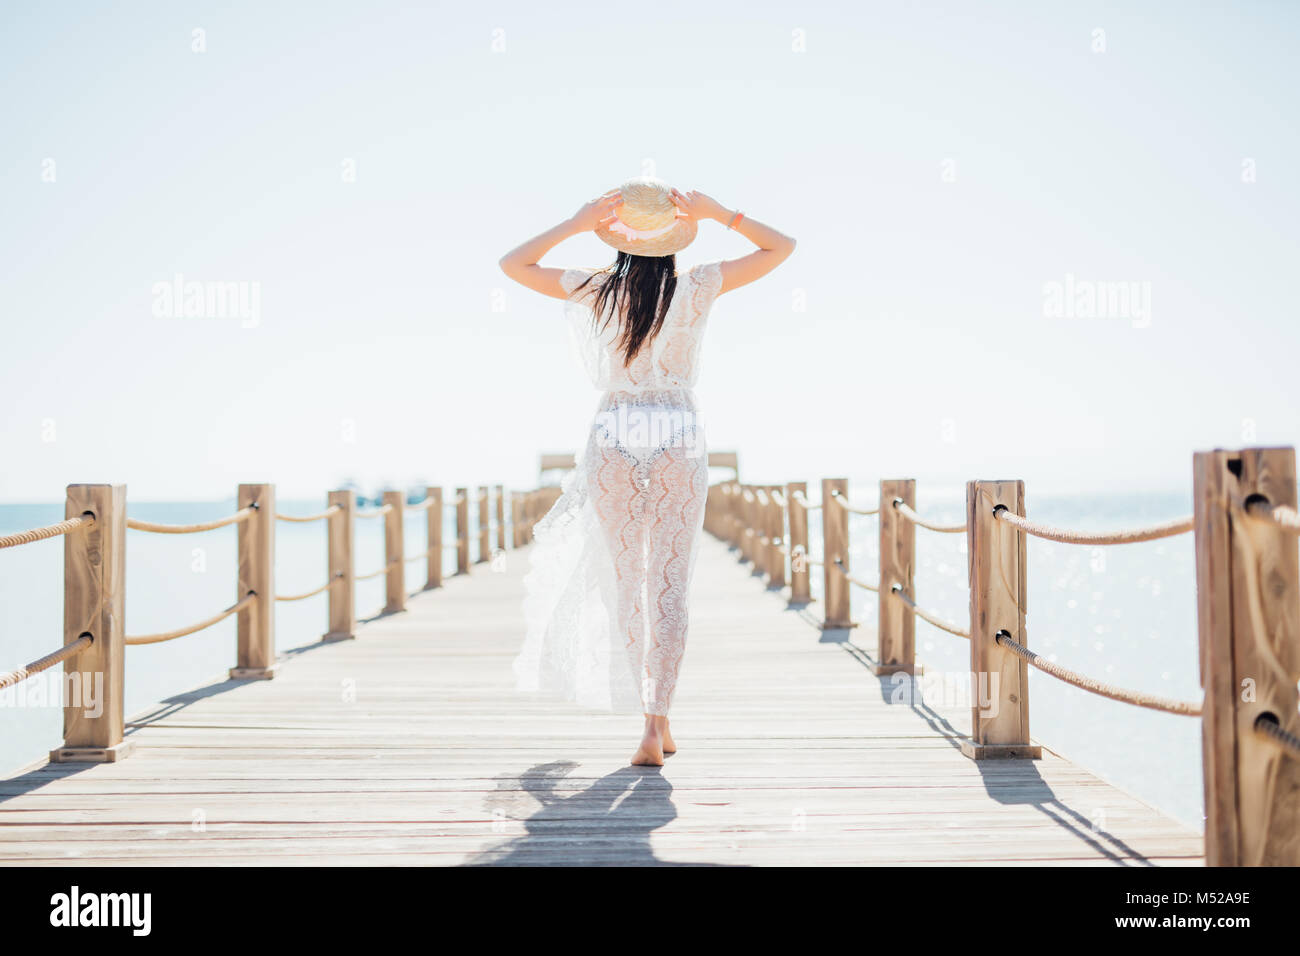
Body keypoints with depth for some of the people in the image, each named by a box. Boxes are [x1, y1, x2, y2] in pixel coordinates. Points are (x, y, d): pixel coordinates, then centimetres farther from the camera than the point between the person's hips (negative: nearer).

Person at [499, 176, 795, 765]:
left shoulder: (596, 291, -3)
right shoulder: (696, 289, -4)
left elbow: (513, 264, 10)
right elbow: (780, 247, 6)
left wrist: (576, 224, 4)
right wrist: (717, 214, -1)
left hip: (614, 437, 1)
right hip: (679, 439, -1)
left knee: (624, 583, 12)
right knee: (670, 585, 1)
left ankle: (654, 720, 20)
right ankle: (656, 723, -6)